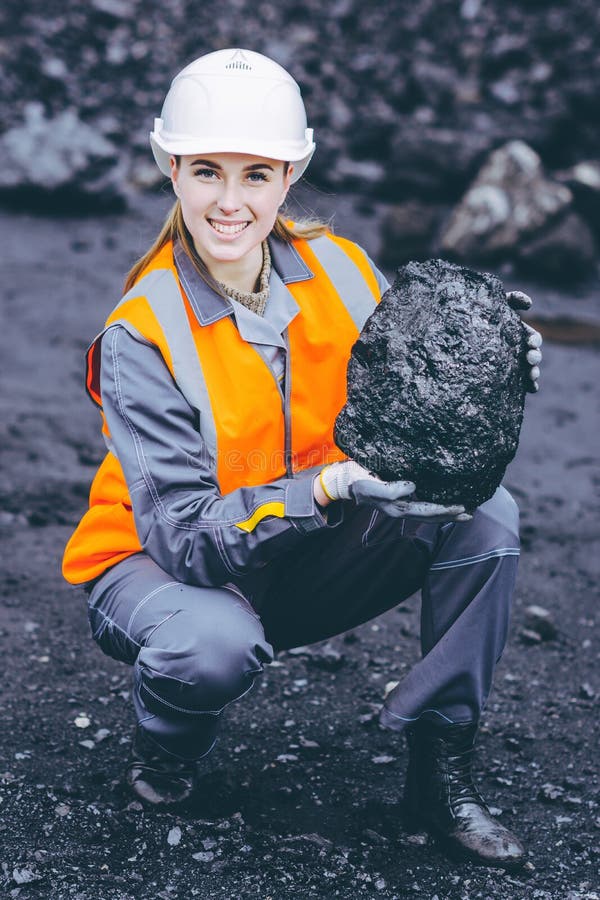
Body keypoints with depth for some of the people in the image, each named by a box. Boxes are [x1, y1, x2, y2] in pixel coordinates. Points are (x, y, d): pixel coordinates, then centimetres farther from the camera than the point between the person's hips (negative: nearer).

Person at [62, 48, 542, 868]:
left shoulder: (340, 270, -10)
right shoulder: (142, 336, -23)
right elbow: (185, 538, -29)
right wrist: (328, 490, -43)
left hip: (306, 562, 4)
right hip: (157, 565, -4)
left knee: (487, 516, -17)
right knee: (217, 643, -39)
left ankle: (442, 769, -4)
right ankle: (164, 749, -1)